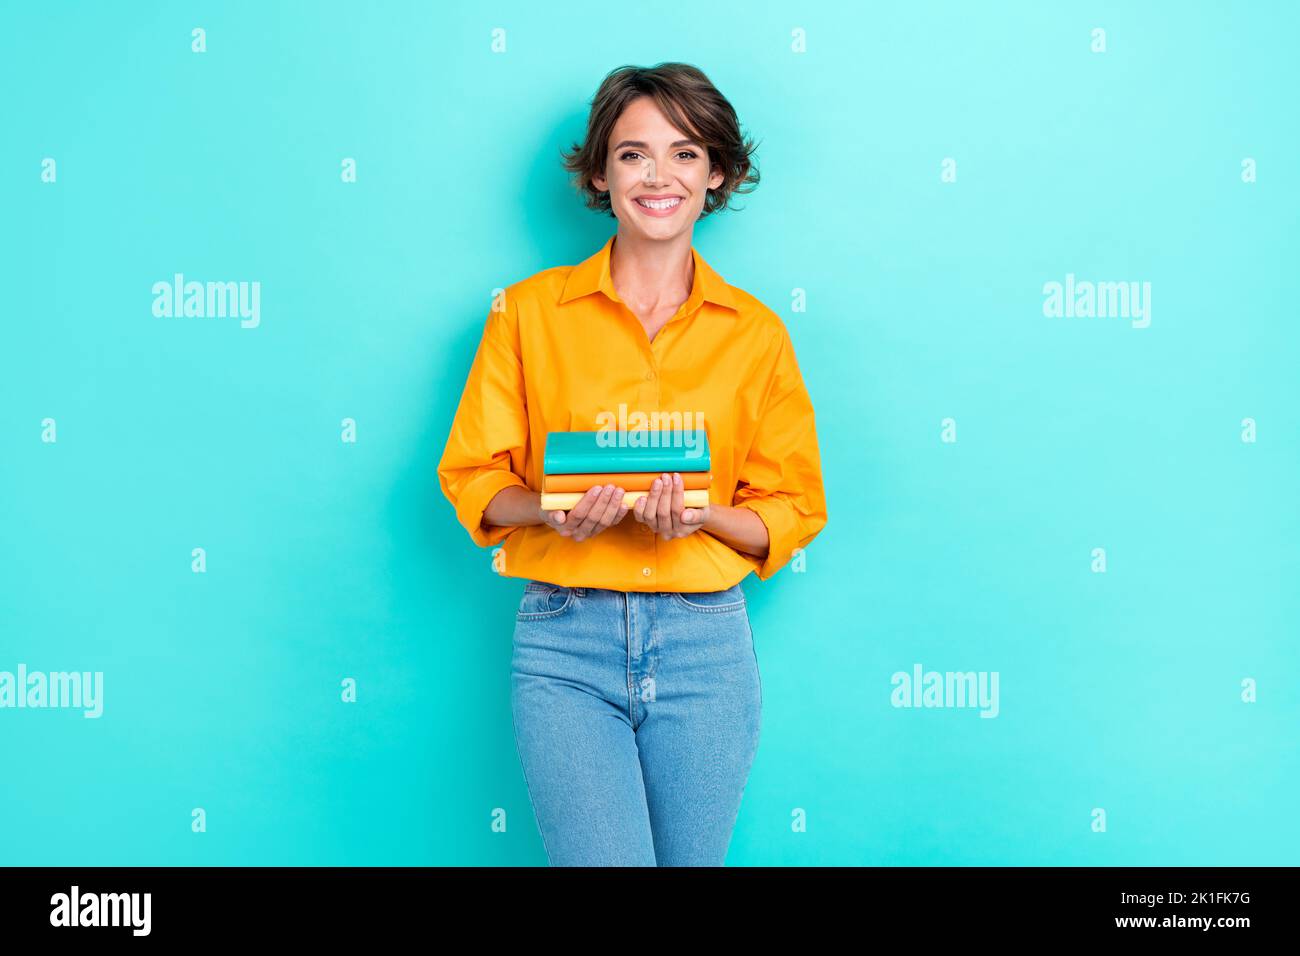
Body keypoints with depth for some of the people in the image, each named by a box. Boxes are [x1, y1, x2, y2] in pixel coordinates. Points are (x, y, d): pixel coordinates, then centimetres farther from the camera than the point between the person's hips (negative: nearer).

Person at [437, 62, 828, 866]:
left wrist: (702, 515, -13)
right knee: (603, 859, -10)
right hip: (566, 645, -1)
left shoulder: (756, 332, 6)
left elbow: (793, 514, 7)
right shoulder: (530, 310, 4)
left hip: (705, 643, 2)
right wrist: (548, 509, -16)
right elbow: (473, 480, 5)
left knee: (694, 860, 10)